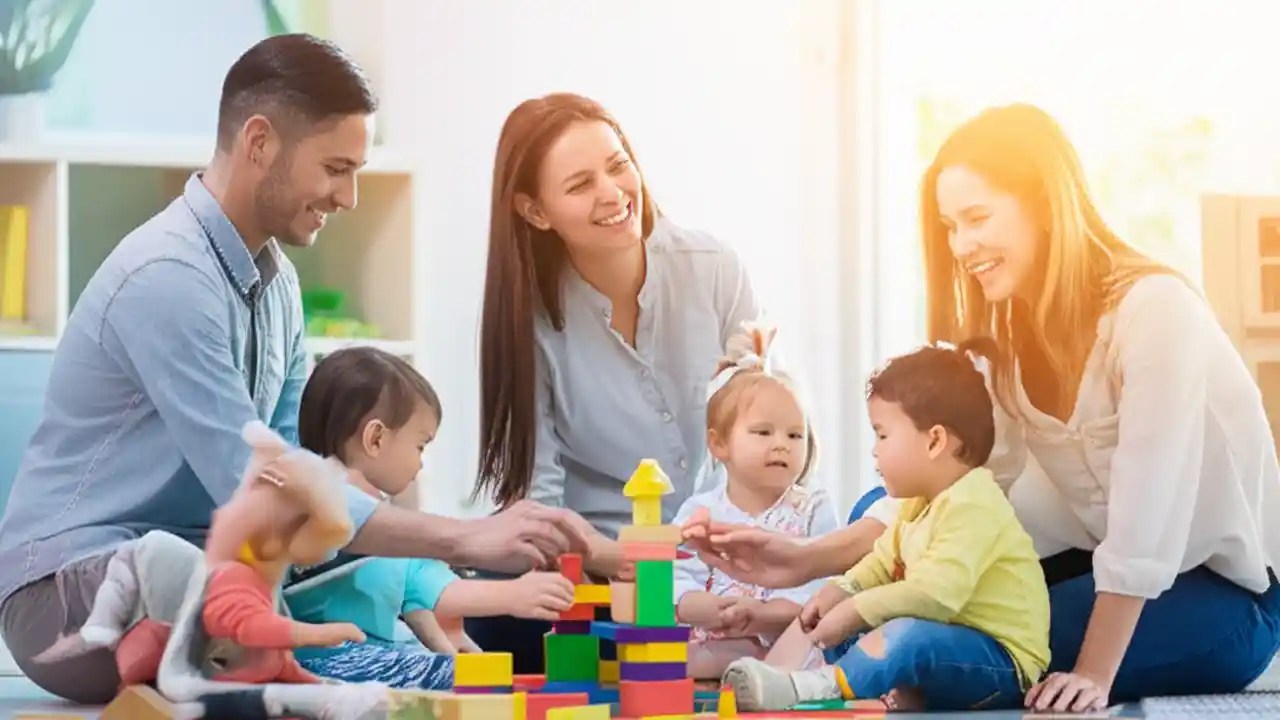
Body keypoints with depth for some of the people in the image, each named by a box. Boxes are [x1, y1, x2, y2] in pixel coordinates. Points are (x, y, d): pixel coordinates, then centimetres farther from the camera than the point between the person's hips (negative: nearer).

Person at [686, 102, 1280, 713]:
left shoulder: (1154, 310, -22)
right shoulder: (1009, 328, 2)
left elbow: (1146, 512, -24)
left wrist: (1094, 675, -24)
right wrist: (807, 562, -17)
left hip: (1227, 593, -7)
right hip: (1114, 569, 7)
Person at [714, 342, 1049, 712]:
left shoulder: (971, 506, -22)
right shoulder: (922, 504, 13)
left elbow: (935, 593, -33)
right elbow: (883, 563, 20)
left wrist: (854, 611, -27)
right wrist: (840, 593, 0)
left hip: (1001, 667, -11)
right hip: (947, 644, 11)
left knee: (907, 636, -37)